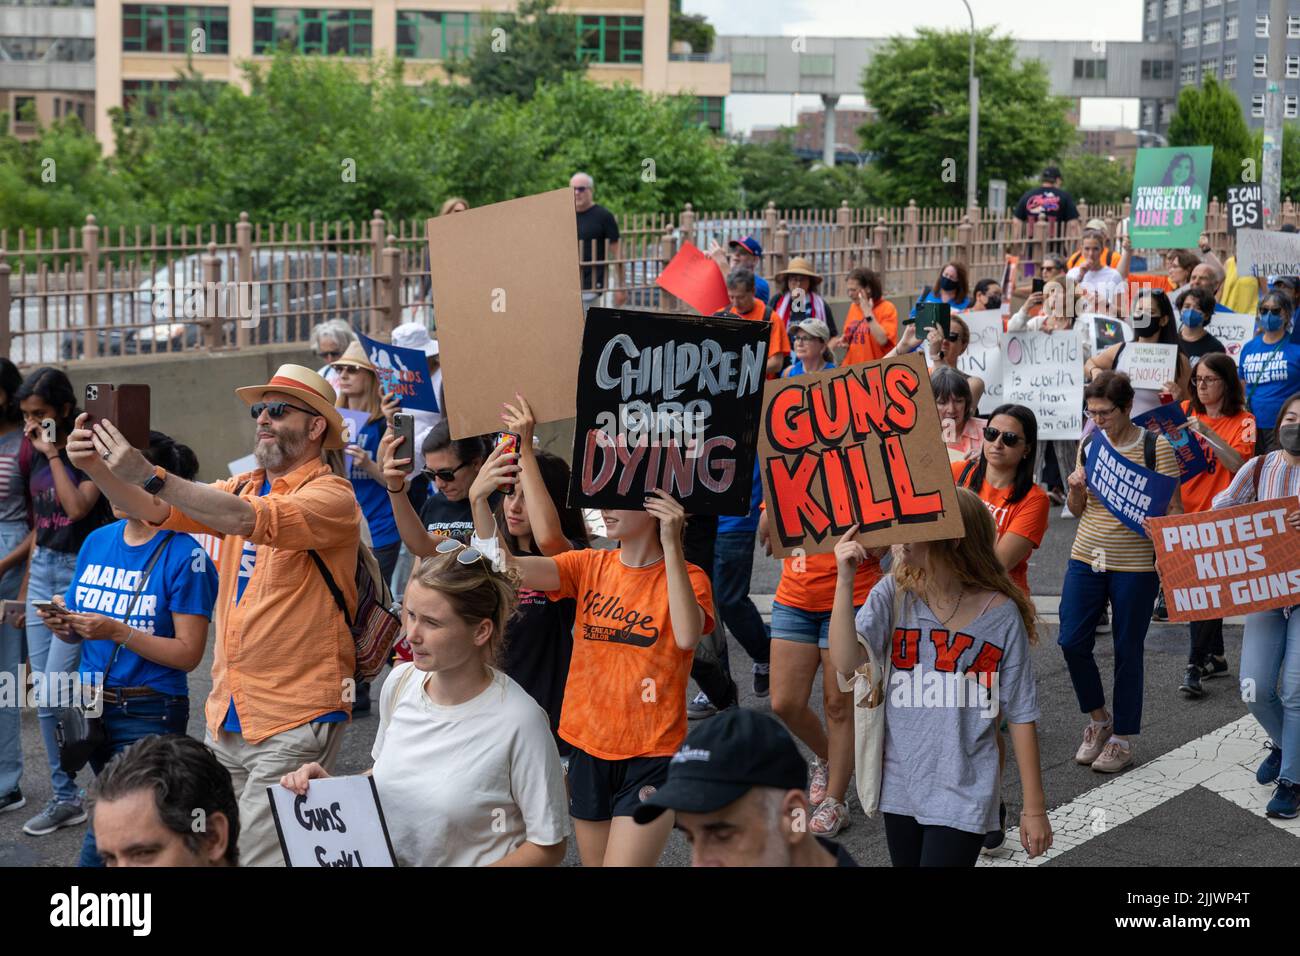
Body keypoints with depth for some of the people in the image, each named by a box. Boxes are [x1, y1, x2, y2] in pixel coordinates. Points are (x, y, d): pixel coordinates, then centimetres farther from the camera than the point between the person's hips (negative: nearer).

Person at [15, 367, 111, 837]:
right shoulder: (34, 454, 9)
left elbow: (77, 507, -24)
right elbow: (37, 523, 16)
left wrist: (54, 453, -18)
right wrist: (26, 583, 12)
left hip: (80, 572, -7)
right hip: (43, 569, 7)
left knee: (57, 689, -11)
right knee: (44, 693, 6)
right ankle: (64, 798, 14)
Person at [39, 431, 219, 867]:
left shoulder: (184, 556, -13)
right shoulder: (98, 541, 6)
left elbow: (188, 654, -14)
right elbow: (80, 631, 15)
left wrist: (119, 633, -23)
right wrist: (64, 623, -8)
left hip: (148, 715, -6)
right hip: (91, 702, 6)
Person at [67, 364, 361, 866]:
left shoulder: (331, 495, -10)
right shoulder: (242, 487, 12)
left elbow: (246, 520, -26)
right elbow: (156, 510, 2)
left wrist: (149, 475, -32)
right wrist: (98, 468, -16)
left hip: (293, 720, -7)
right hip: (229, 714, 7)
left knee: (262, 853, -10)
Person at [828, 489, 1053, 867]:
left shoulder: (1000, 615, -9)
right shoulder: (893, 595, -4)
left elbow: (1021, 716, -3)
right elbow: (846, 663, -18)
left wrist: (1034, 808, 0)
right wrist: (845, 581, -23)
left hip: (963, 796, -3)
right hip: (900, 788, 3)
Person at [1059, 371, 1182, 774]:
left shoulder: (1156, 447, -8)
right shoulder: (1089, 444, 6)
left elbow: (1175, 510, -6)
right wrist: (1076, 488, -8)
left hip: (1136, 565, -4)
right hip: (1086, 559, 5)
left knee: (1127, 650, 4)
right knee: (1072, 641, 1)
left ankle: (1122, 739, 18)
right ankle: (1099, 719, 24)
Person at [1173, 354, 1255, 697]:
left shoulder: (1242, 421, -6)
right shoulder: (1186, 411, 5)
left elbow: (1239, 463, -20)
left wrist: (1206, 431, -27)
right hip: (1186, 512, 4)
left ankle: (1196, 667, -3)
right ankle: (1216, 656, 26)